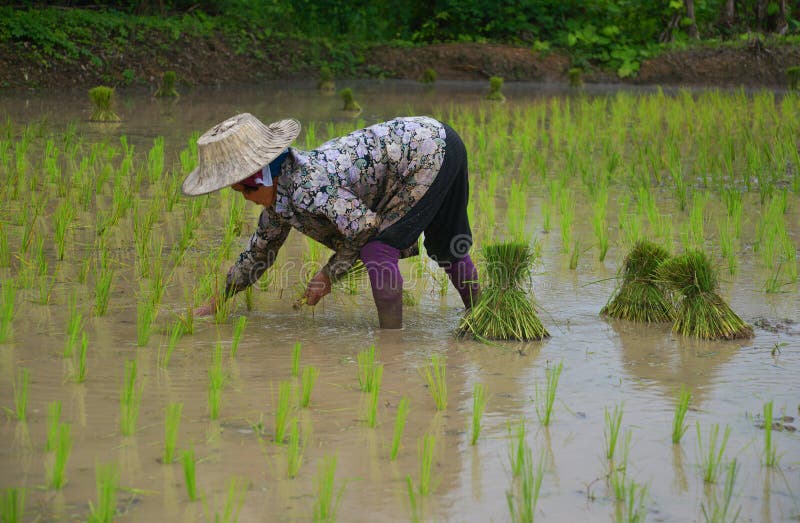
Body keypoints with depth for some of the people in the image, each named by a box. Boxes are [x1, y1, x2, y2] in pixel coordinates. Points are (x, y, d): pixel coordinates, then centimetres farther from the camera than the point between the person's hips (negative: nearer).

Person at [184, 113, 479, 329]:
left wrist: (329, 274, -12)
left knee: (377, 248, -16)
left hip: (435, 151, -9)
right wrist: (217, 302, 17)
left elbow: (367, 227, -24)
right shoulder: (278, 196, 0)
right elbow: (259, 253, 14)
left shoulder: (307, 185, -30)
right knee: (444, 248, 25)